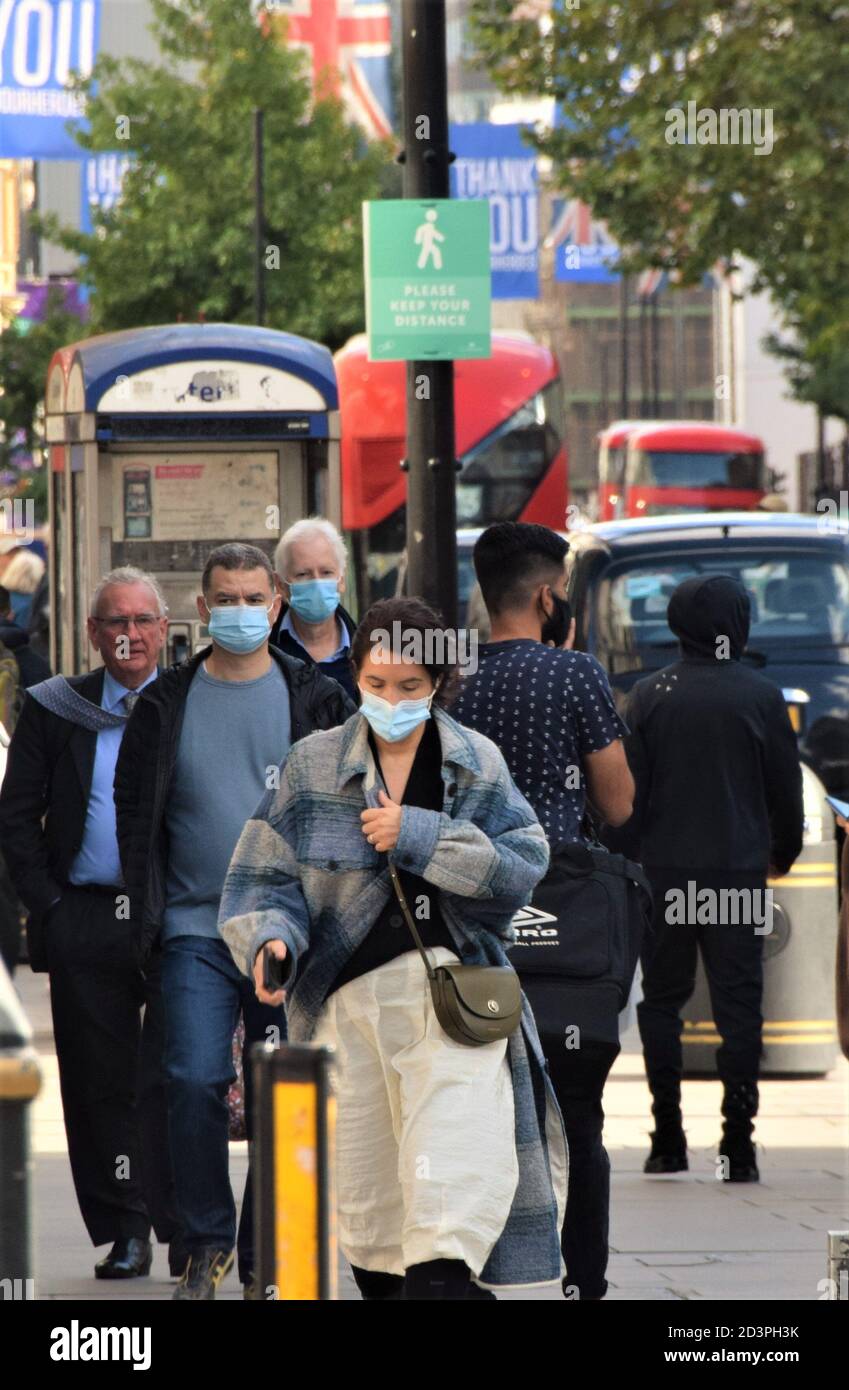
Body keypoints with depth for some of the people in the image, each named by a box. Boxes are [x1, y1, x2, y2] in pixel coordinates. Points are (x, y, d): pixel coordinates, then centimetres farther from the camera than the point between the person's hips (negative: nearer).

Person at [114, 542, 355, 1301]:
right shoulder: (168, 702, 6)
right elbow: (133, 808, 10)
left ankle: (266, 1256, 11)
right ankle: (208, 1242, 6)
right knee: (195, 1083, -11)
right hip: (197, 930, 0)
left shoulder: (315, 699, 5)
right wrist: (150, 906, 1)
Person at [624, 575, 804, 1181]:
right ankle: (739, 1144, -3)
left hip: (665, 873, 1)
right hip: (739, 870, -1)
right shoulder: (762, 696, -3)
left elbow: (628, 788, 1)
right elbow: (786, 787, 5)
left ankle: (668, 1141, 8)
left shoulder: (650, 695, -1)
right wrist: (782, 852, 21)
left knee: (662, 1001, 10)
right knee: (739, 1003, 2)